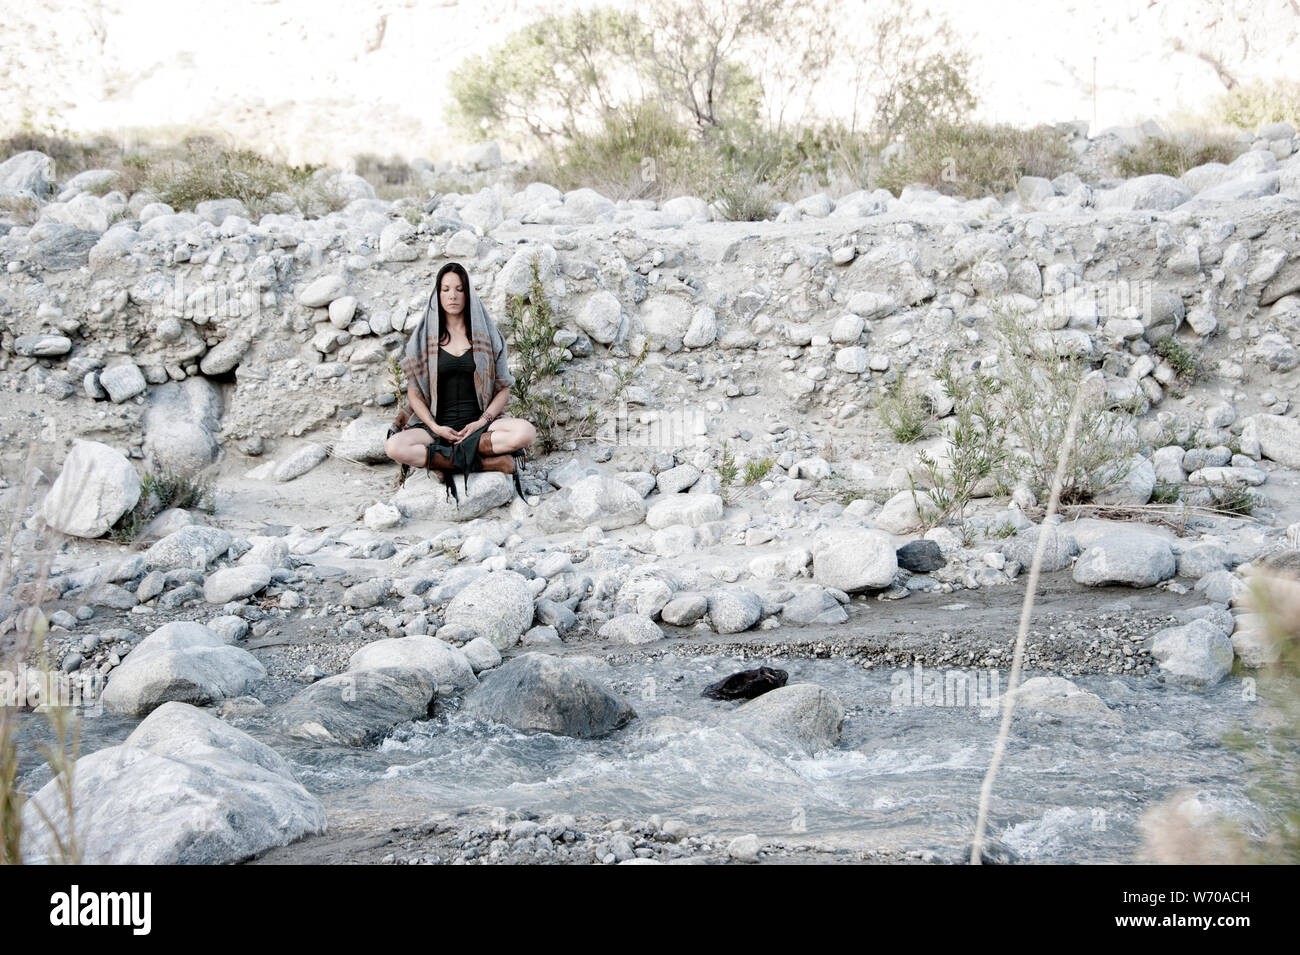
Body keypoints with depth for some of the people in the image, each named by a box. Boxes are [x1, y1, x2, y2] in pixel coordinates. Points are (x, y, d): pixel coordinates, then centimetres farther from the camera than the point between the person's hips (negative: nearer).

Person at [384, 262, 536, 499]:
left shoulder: (486, 334, 8)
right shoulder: (424, 337, 7)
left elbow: (503, 389, 7)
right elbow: (414, 393, 5)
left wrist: (481, 422, -10)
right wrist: (435, 428, -11)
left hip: (479, 424, 0)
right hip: (437, 426, 0)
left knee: (525, 432, -31)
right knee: (394, 447, -32)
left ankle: (438, 458, -24)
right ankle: (490, 462, -26)